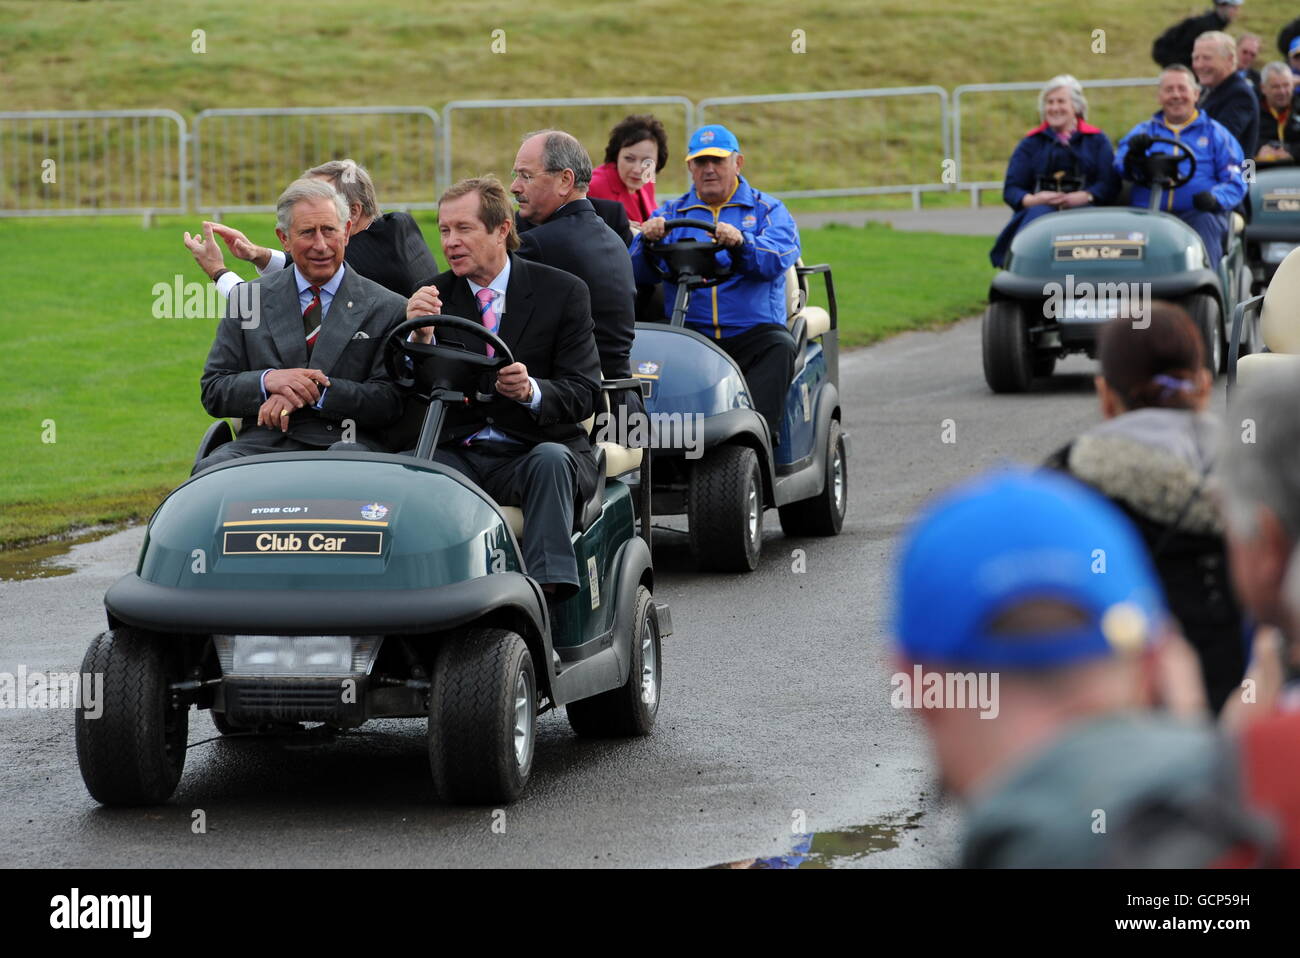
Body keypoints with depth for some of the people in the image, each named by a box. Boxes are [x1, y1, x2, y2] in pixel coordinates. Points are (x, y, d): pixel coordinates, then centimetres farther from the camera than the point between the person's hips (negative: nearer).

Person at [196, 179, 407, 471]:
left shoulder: (387, 309, 9)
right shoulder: (247, 300, 16)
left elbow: (389, 401, 1)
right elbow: (213, 392, 13)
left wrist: (316, 391, -13)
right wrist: (267, 381, -9)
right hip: (262, 444, 2)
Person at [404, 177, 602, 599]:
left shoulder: (562, 292, 2)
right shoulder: (433, 297, 9)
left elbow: (583, 394, -3)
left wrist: (532, 390, -25)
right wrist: (419, 336, -20)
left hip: (534, 450, -1)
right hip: (457, 453, 2)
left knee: (551, 461, -36)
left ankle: (548, 591, -45)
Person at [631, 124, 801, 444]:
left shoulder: (768, 210, 13)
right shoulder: (669, 213, 20)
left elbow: (777, 259, -9)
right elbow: (640, 273, 5)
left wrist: (740, 243, -30)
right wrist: (649, 241, -18)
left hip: (751, 333, -1)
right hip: (687, 333, 2)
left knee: (780, 347, -33)